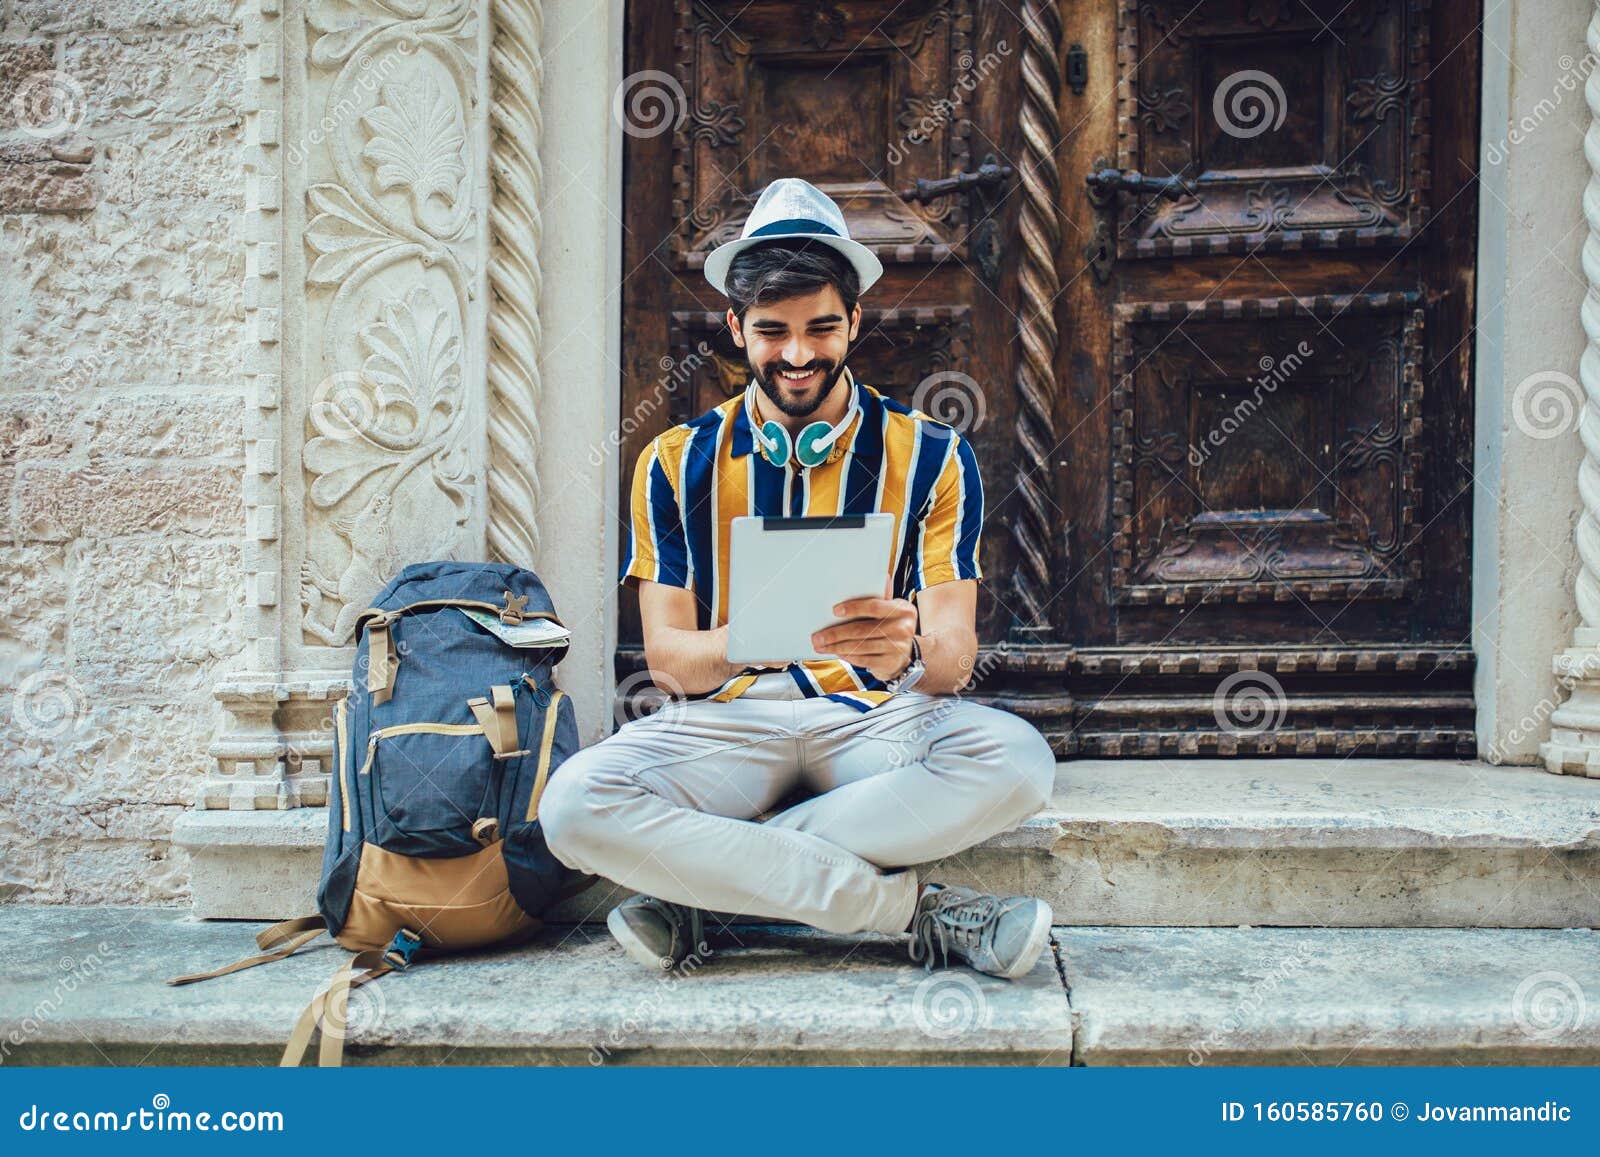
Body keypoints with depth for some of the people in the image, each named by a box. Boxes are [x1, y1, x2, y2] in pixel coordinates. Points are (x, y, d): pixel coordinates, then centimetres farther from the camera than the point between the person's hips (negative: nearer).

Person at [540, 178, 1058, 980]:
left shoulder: (931, 457, 2)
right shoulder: (676, 463, 4)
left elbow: (953, 660, -4)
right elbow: (667, 657, -2)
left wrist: (910, 648, -30)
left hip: (877, 717, 0)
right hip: (726, 717, 1)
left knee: (1015, 759, -32)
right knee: (574, 804, -29)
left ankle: (700, 888, -21)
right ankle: (920, 906, -22)